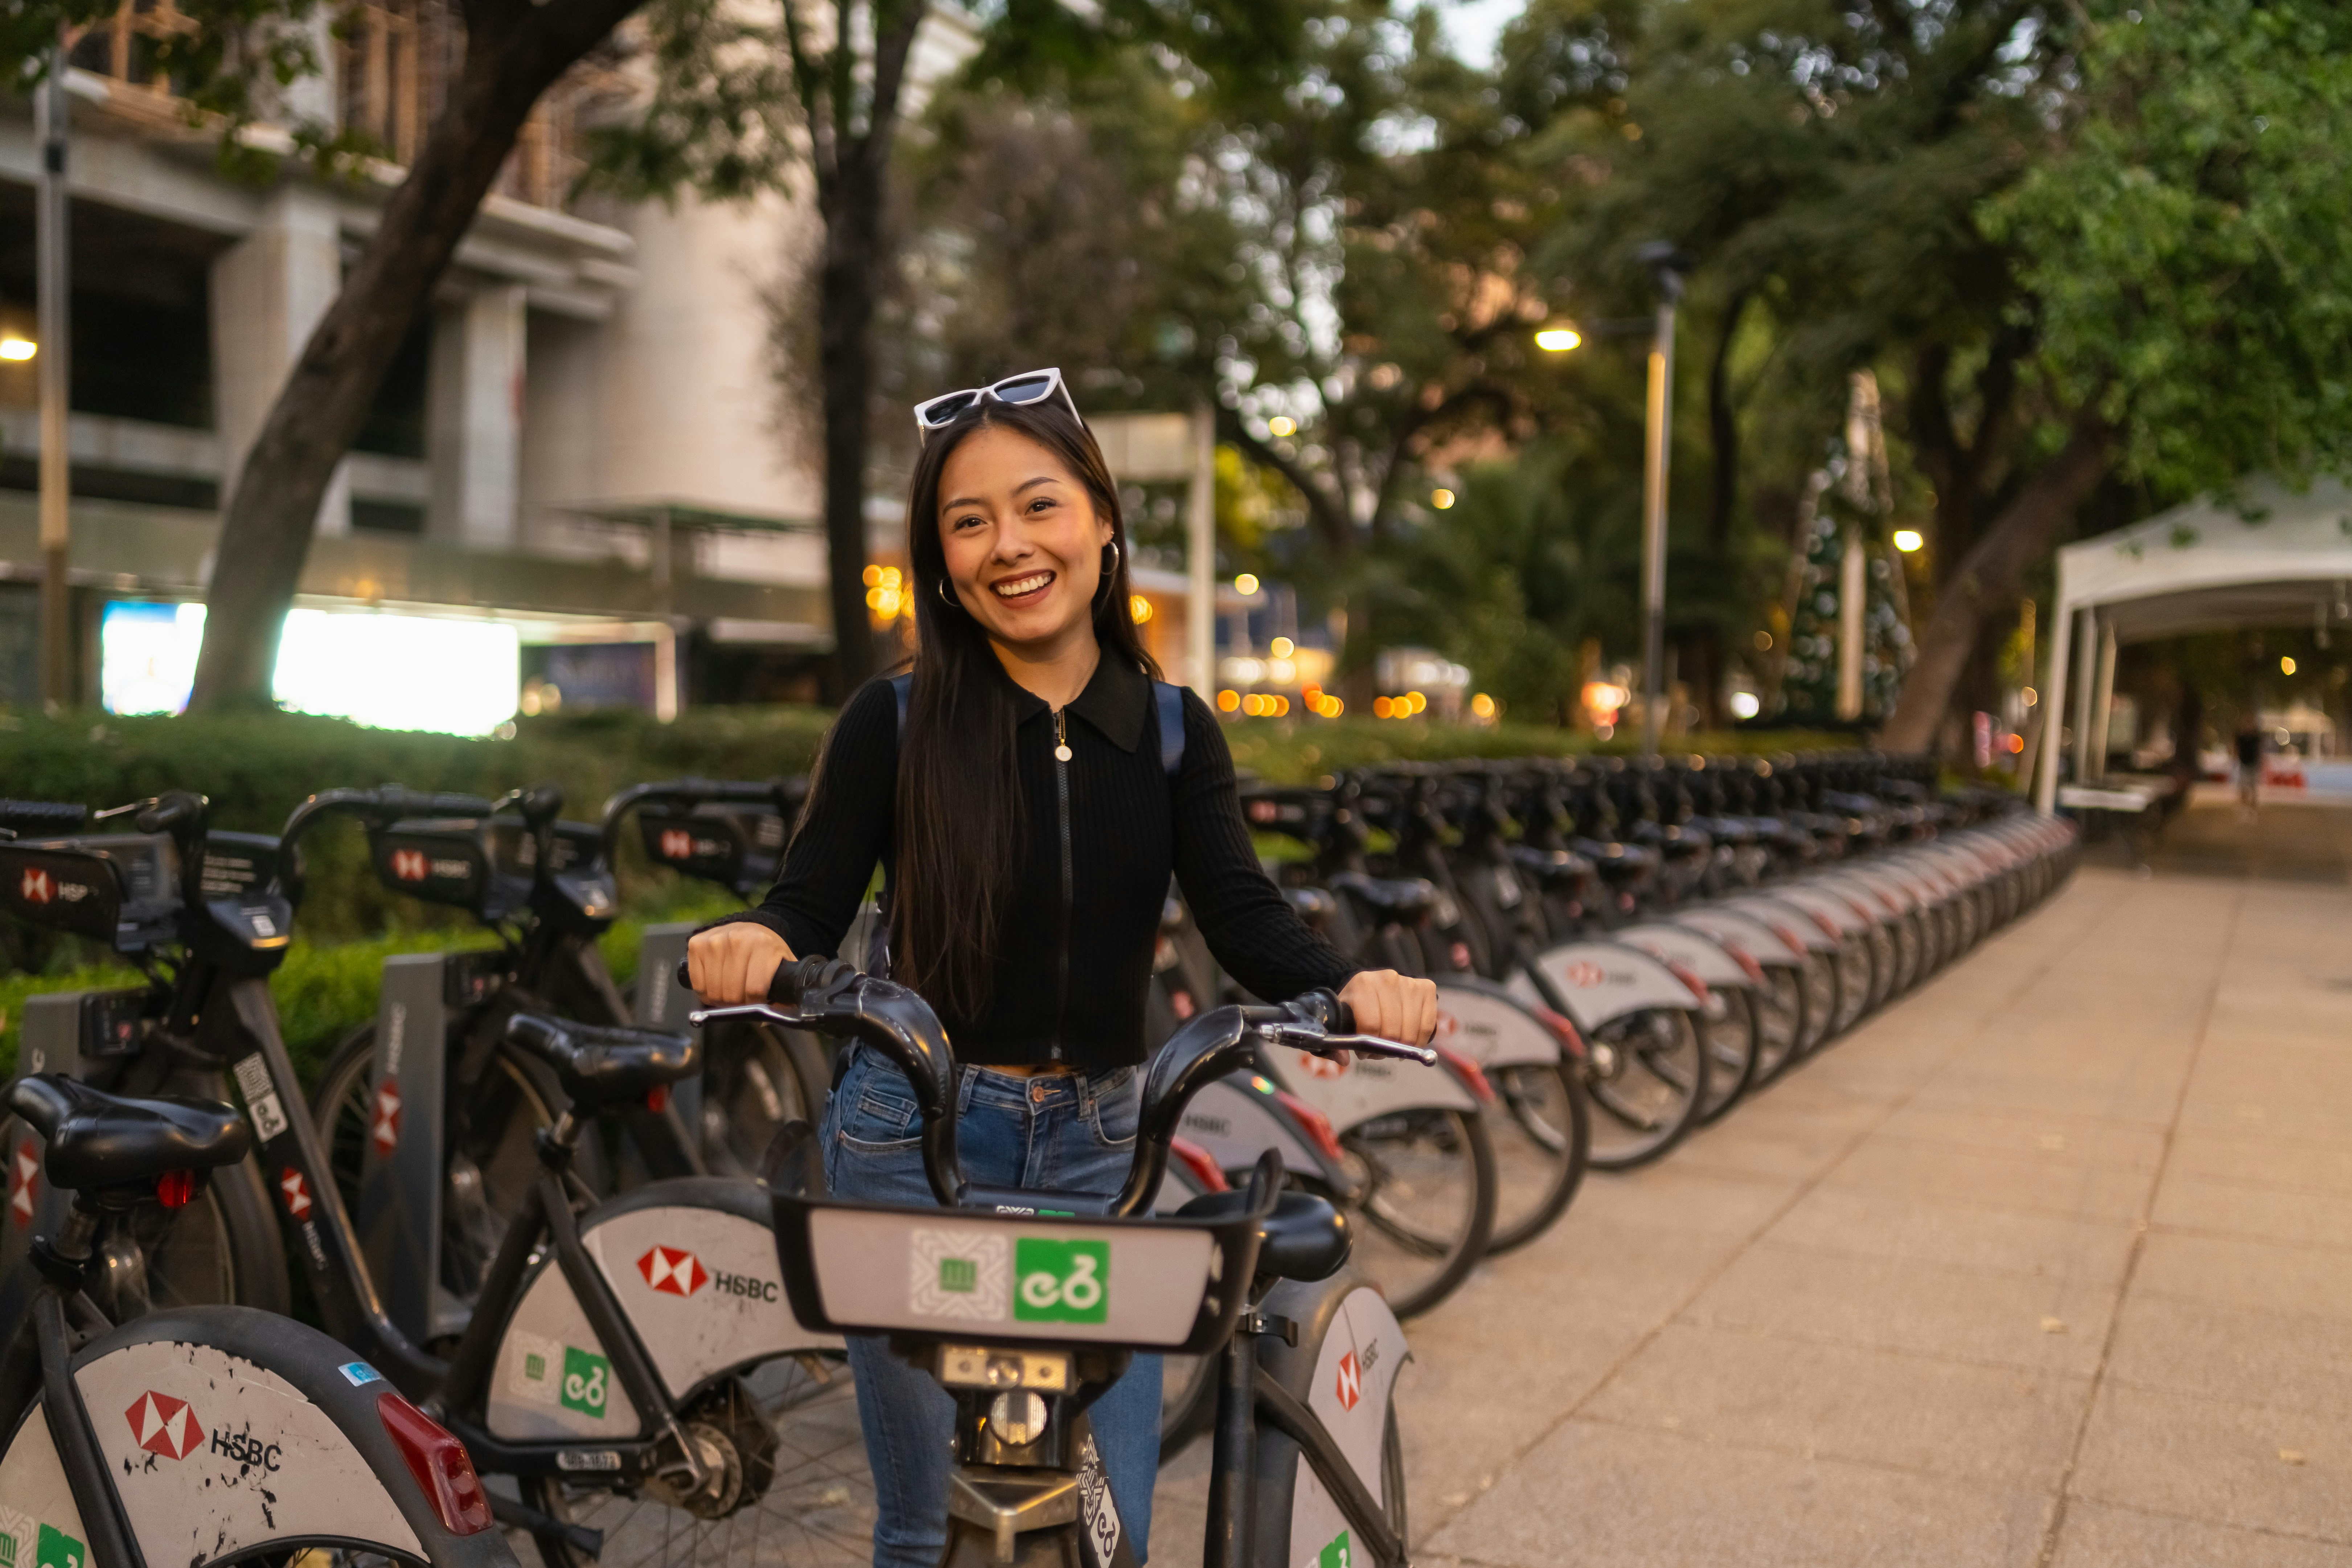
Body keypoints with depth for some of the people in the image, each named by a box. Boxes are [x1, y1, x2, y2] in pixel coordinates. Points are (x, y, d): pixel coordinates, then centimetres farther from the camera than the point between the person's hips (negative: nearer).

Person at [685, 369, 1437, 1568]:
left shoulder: (1174, 734, 1)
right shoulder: (894, 725, -5)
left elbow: (1243, 917, -8)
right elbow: (811, 904, -8)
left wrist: (1349, 985, -29)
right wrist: (755, 947, -32)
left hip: (1097, 1142, 2)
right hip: (913, 1139, -2)